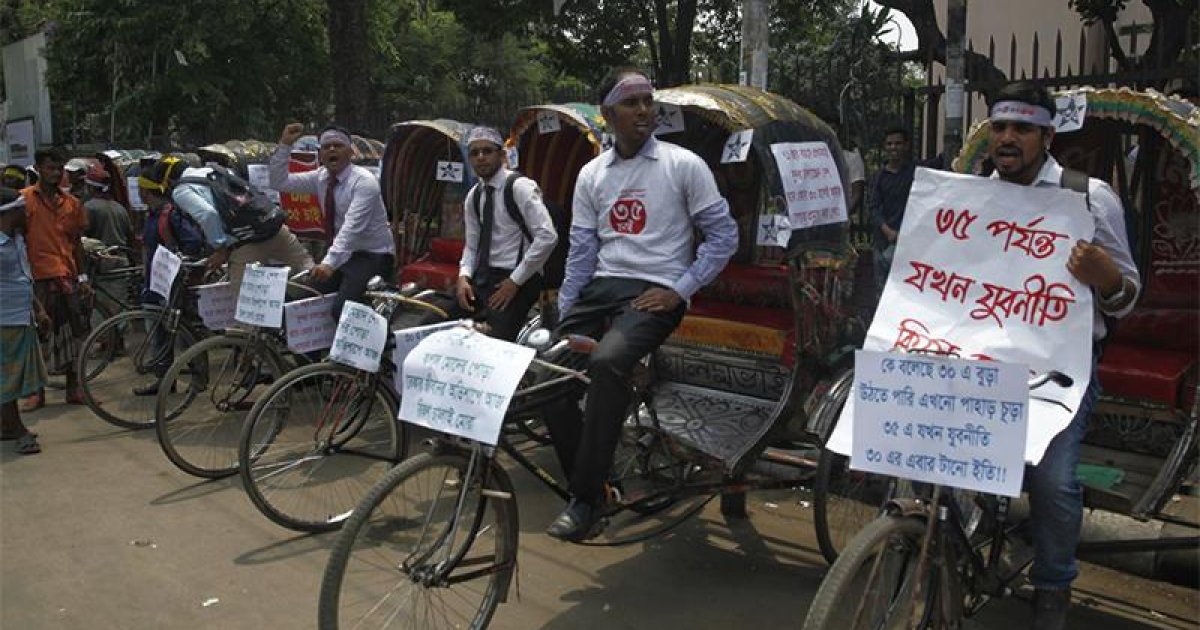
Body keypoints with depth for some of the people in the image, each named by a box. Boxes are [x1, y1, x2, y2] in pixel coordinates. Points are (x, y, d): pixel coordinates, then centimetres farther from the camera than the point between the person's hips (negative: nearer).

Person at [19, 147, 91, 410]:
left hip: (67, 277, 4)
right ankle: (37, 391, 15)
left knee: (75, 333, 6)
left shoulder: (72, 203, 10)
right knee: (37, 336, 3)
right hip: (37, 279, -4)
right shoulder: (24, 199, -3)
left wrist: (82, 277, 11)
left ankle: (74, 388, 17)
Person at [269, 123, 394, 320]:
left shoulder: (363, 181, -18)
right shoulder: (320, 177, 4)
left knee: (342, 310, -26)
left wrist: (329, 262, -41)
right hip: (344, 254, 7)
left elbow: (352, 227, -30)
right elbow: (279, 182, 6)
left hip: (373, 257, -7)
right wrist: (284, 145, -6)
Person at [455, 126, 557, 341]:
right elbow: (472, 245, 16)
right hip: (482, 277, 7)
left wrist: (515, 281, -17)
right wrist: (464, 276, -5)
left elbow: (547, 237, -20)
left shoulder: (520, 187, -11)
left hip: (516, 279, -7)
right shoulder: (473, 196, 10)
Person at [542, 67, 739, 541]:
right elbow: (581, 251, 13)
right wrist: (563, 318, 6)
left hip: (655, 291, -5)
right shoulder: (591, 174, 11)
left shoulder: (683, 165, -1)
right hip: (601, 287, 6)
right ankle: (587, 482, 6)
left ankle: (585, 498, -22)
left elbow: (723, 235, -1)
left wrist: (679, 290, -9)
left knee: (606, 362, -33)